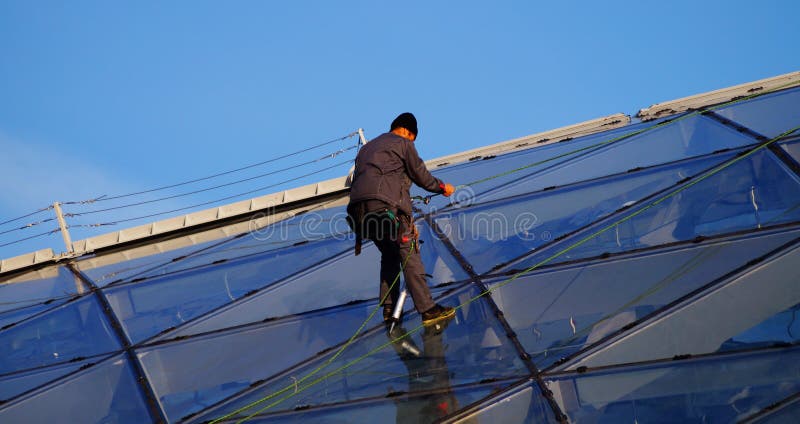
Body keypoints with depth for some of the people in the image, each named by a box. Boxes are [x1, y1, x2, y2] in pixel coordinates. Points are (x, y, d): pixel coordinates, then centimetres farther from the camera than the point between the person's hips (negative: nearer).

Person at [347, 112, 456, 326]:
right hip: (385, 204, -7)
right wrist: (442, 187, 26)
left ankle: (389, 309, 13)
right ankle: (427, 309, -15)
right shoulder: (403, 143, 12)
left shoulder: (366, 148, 34)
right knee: (409, 254, -8)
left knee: (389, 255, 19)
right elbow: (420, 175, 9)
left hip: (358, 207, 7)